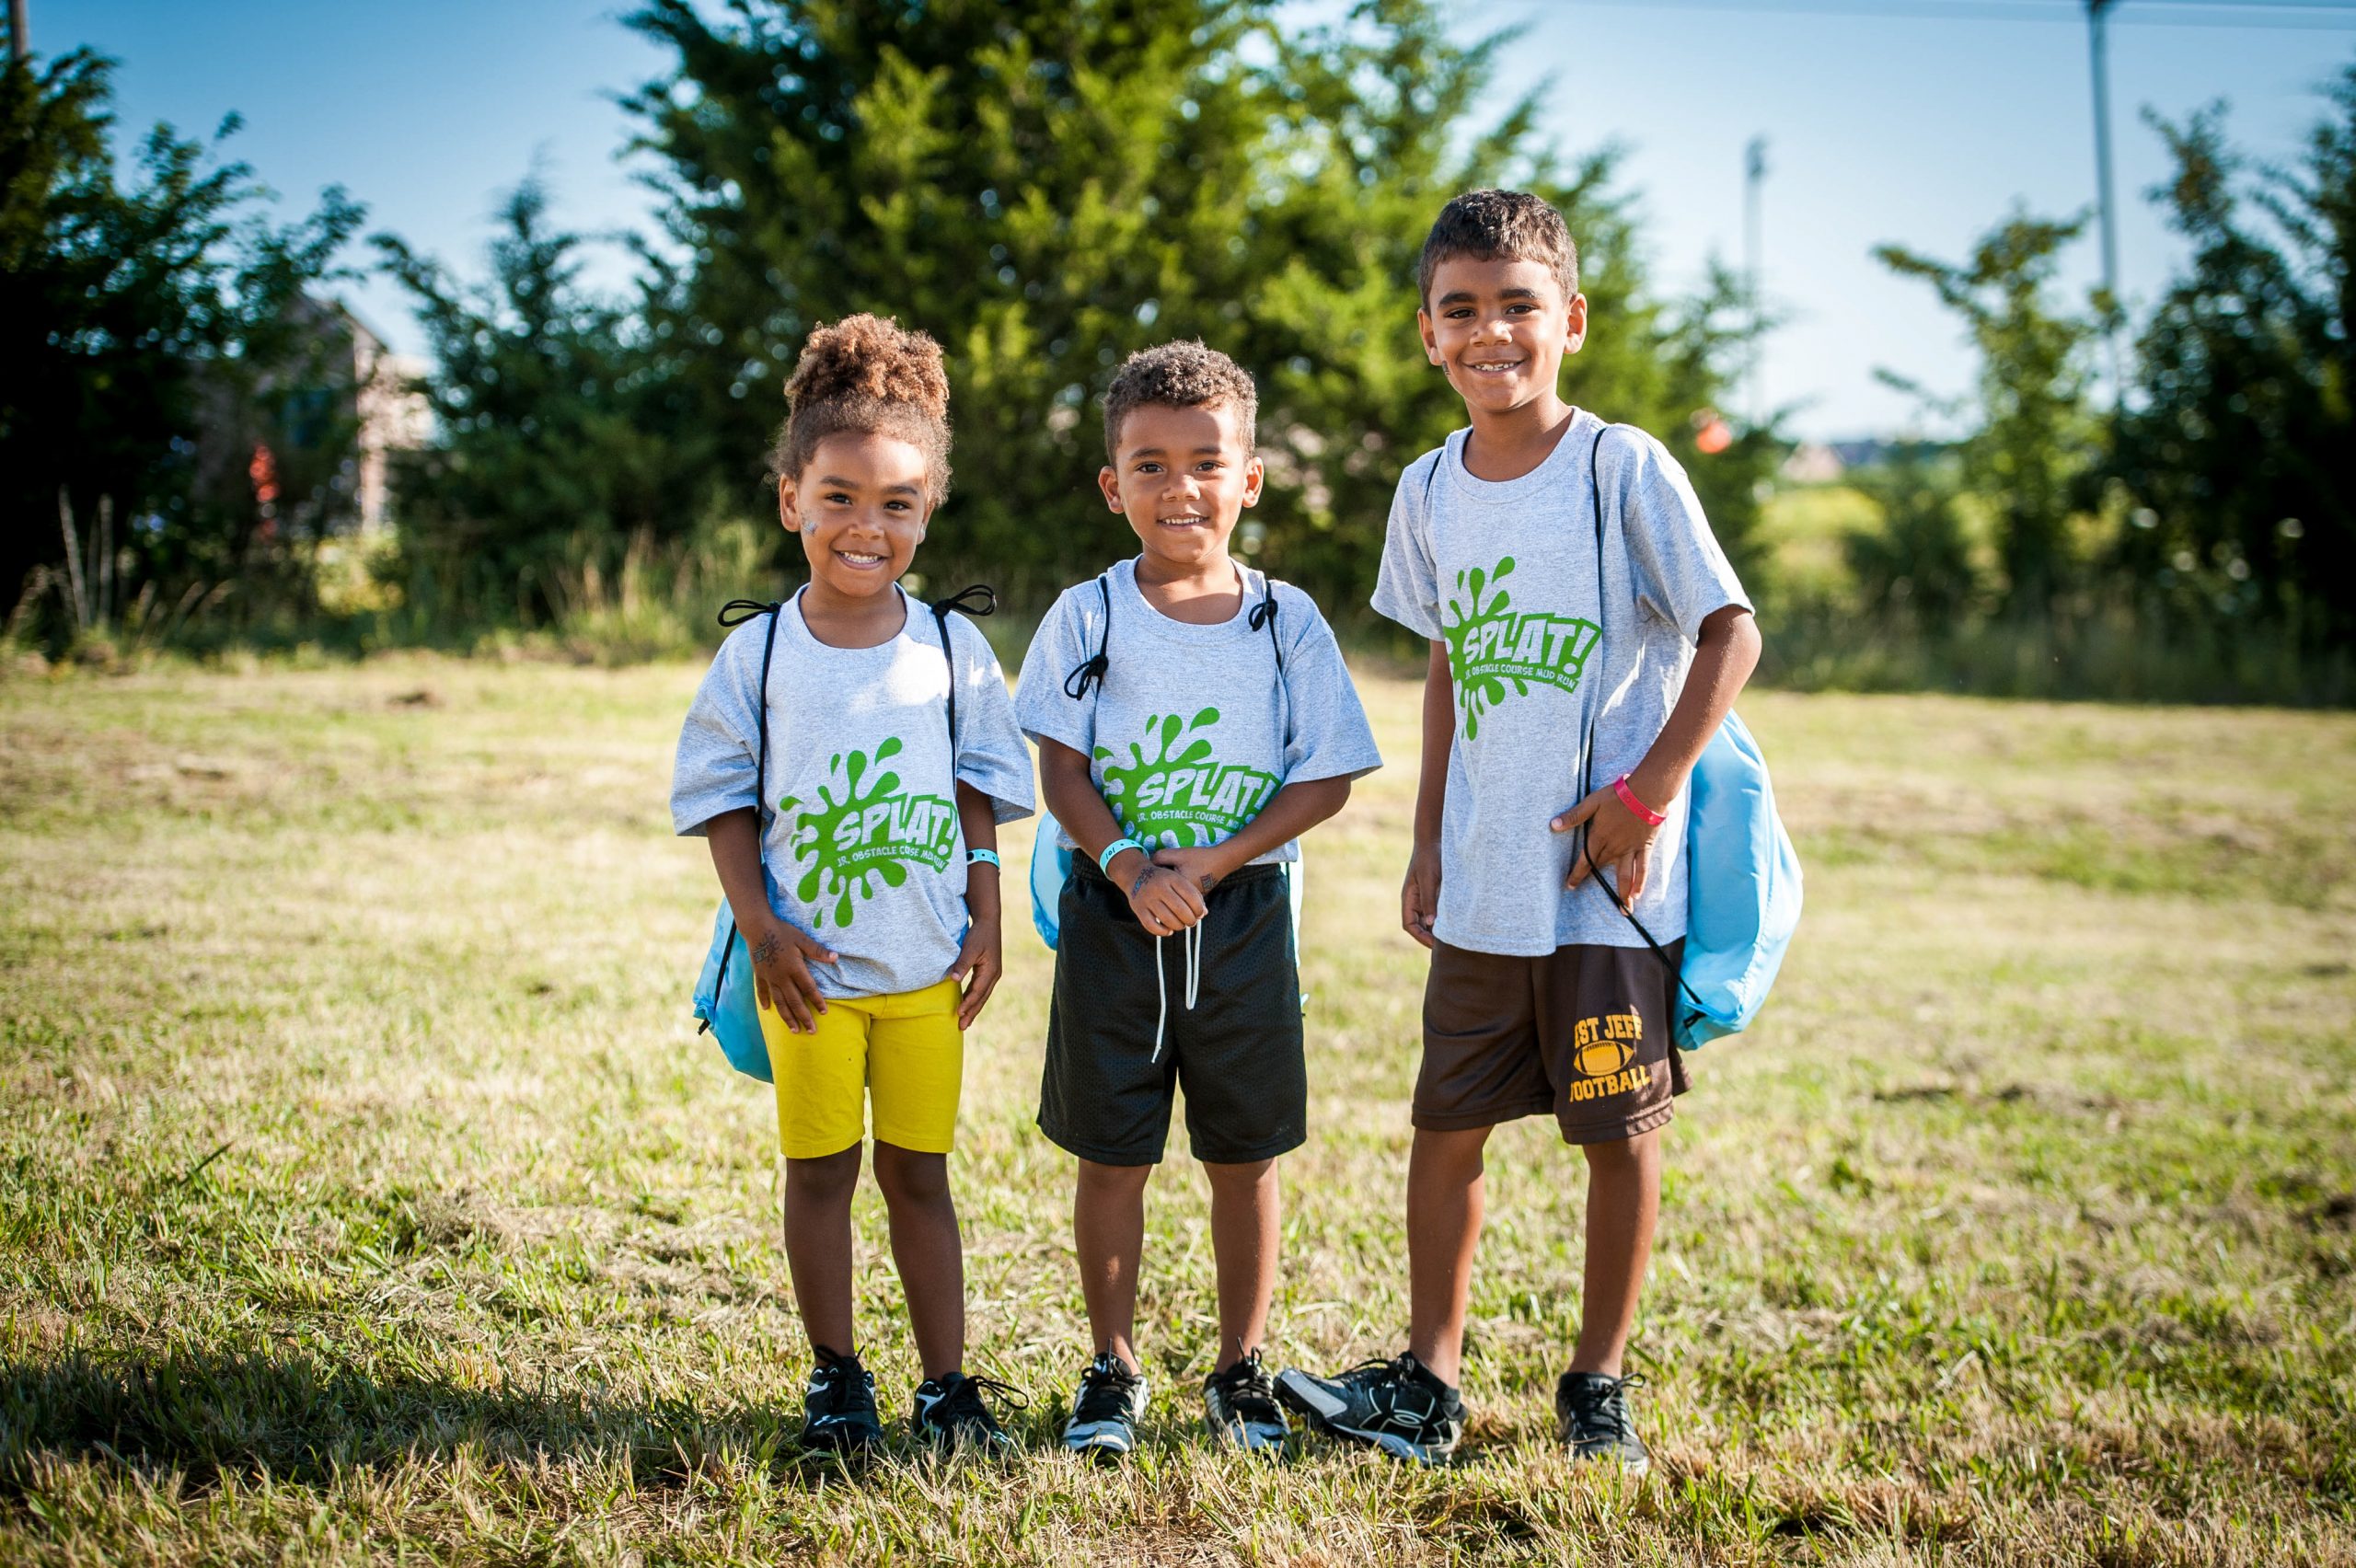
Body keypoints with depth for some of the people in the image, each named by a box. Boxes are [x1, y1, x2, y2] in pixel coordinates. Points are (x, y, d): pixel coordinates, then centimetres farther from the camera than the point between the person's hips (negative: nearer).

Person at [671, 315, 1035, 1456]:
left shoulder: (951, 650, 0)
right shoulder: (759, 653, -4)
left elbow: (981, 793, 7)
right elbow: (721, 799, 1)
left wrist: (985, 923, 2)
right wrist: (762, 928, -7)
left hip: (927, 965, 1)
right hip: (807, 964, -1)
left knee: (918, 1173, 8)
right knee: (818, 1171, 7)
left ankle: (946, 1387, 16)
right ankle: (836, 1379, 22)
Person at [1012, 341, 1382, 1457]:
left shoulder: (1286, 621, 0)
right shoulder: (1087, 617, 0)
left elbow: (1327, 779, -3)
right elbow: (1061, 769, -3)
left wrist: (1210, 864, -14)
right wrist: (1132, 868, -19)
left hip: (1244, 915, 0)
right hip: (1113, 914, 0)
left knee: (1245, 1154, 7)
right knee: (1111, 1154, 5)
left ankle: (1241, 1368, 21)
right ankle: (1114, 1369, 19)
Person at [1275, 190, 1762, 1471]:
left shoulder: (1623, 470, -9)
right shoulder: (1430, 489, 7)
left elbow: (1731, 633, -9)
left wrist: (1644, 793, -14)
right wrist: (1428, 839, 13)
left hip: (1611, 883, -4)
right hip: (1480, 885, 5)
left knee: (1620, 1133, 5)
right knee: (1448, 1123, 7)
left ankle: (1599, 1386, 19)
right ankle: (1429, 1382, 17)